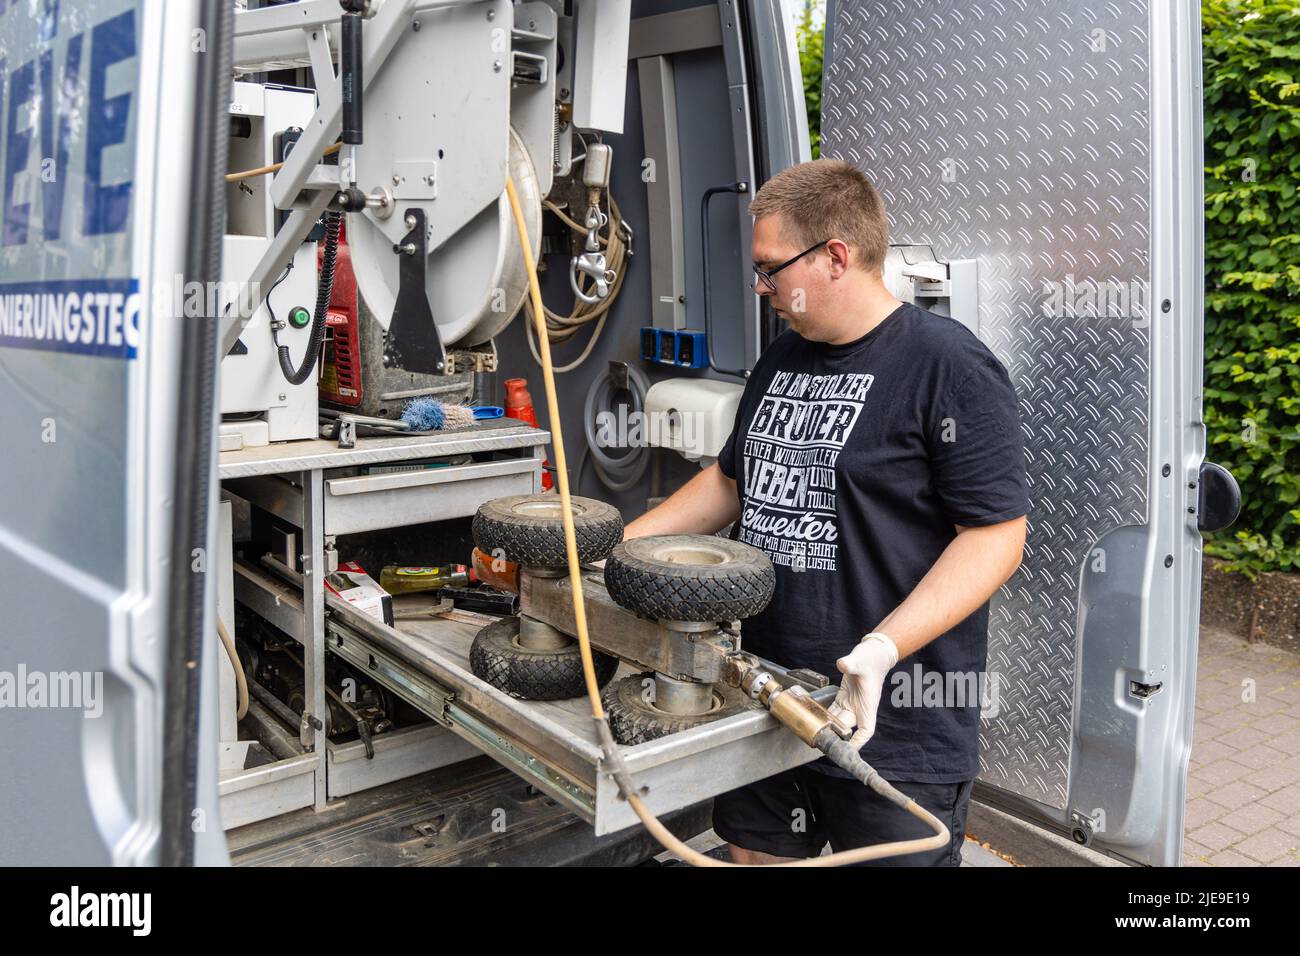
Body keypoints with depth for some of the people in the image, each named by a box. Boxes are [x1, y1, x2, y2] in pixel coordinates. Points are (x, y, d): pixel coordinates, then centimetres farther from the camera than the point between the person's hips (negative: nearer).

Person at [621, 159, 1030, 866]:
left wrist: (883, 648, -28)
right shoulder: (781, 359, 11)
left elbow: (996, 535, -17)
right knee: (755, 854, 20)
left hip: (895, 726, -7)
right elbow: (732, 481, 21)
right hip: (767, 705, 7)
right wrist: (618, 544, 12)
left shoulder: (950, 365, -13)